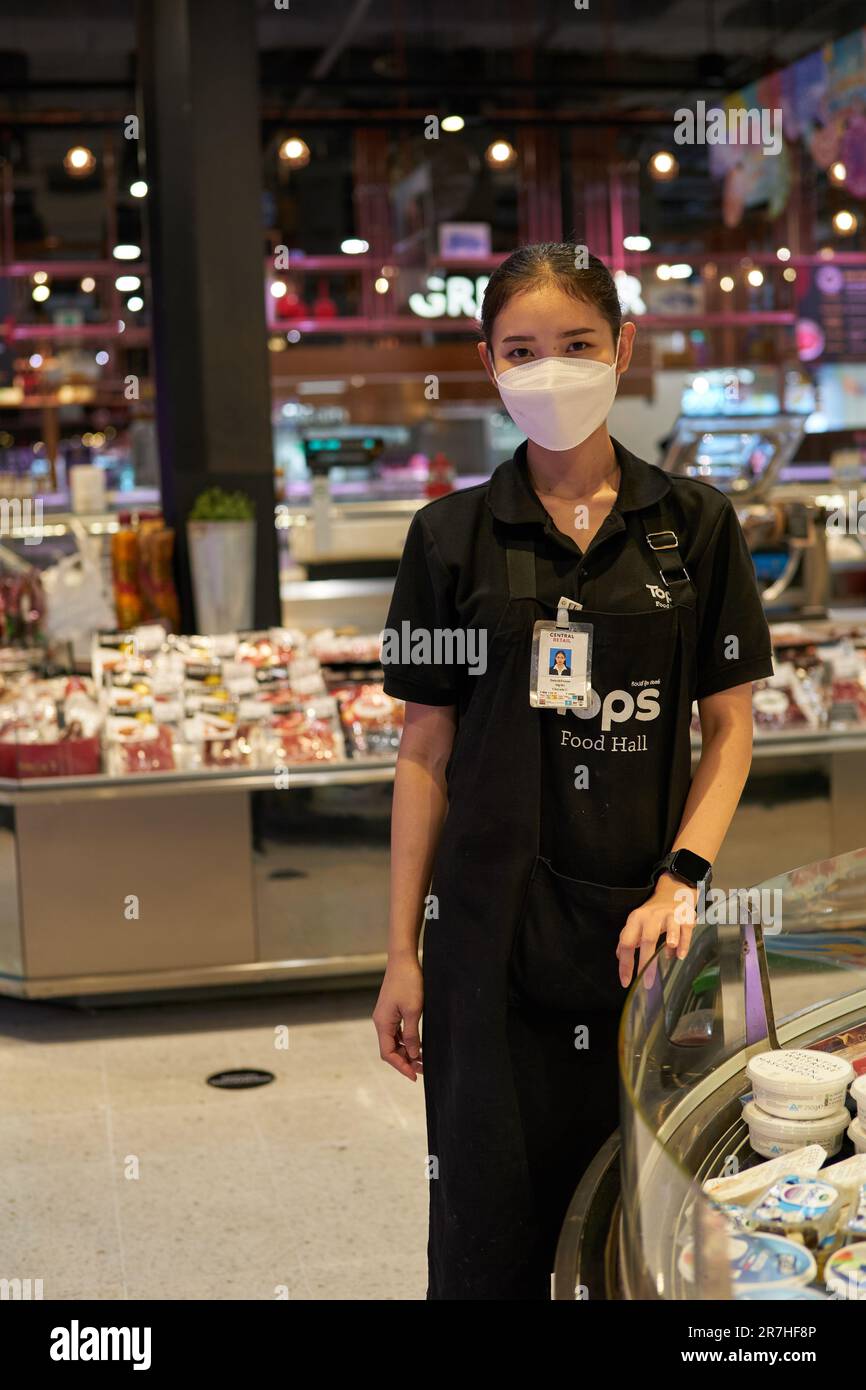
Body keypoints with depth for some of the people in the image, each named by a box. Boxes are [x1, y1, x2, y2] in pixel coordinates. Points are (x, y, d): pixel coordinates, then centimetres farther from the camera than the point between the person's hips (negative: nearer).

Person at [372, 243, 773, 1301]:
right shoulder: (453, 536, 1)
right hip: (495, 924, 0)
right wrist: (402, 952, 2)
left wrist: (682, 878, -11)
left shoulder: (694, 525, 2)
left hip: (645, 922, 1)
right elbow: (425, 756, 2)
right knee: (490, 1213, 5)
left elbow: (729, 730, 4)